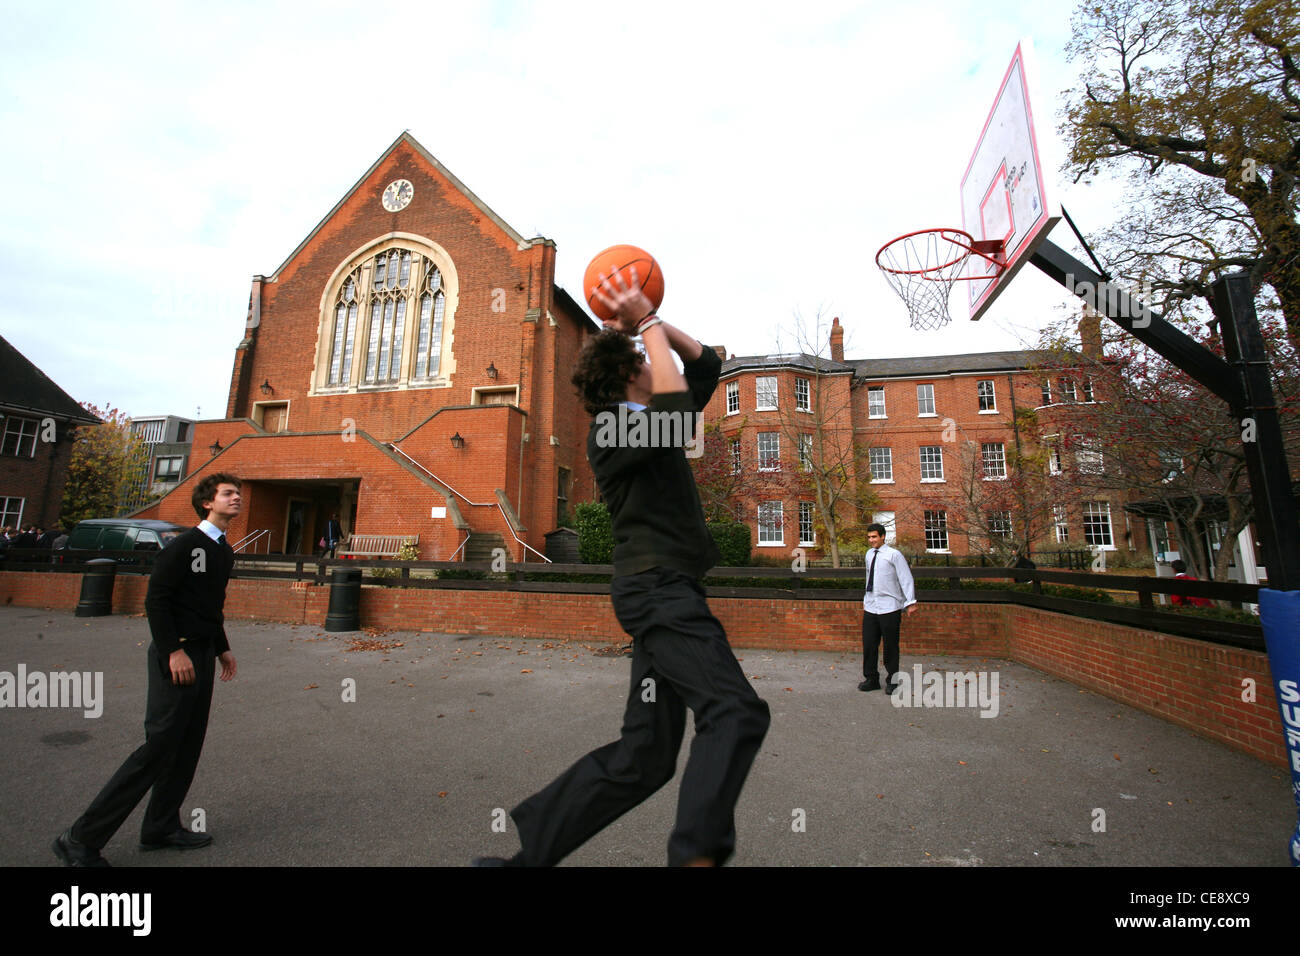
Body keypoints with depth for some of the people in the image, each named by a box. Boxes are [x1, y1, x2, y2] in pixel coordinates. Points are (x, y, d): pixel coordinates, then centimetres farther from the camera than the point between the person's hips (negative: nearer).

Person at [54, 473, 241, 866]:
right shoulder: (186, 544, -12)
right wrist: (174, 651, -20)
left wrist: (222, 649, 17)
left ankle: (160, 827, 23)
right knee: (159, 749, -6)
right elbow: (156, 599, -16)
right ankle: (81, 839, 8)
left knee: (188, 747, 12)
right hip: (176, 657, -8)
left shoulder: (225, 551, 13)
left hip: (202, 656, 9)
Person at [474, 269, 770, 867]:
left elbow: (706, 365, 28)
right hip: (658, 586, -9)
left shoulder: (643, 423, 22)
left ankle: (527, 854, 17)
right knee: (736, 712, -21)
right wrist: (646, 323, -8)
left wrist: (651, 321, 15)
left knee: (642, 755, 8)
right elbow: (678, 414, -23)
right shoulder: (611, 430, -4)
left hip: (664, 593, 9)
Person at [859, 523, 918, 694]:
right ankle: (871, 679, 22)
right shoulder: (869, 554, 12)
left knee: (890, 646, 5)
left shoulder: (894, 555, -7)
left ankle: (892, 681, 20)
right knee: (869, 644, 8)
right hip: (871, 607, 6)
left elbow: (906, 578, -10)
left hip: (889, 608, -6)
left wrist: (910, 602, -16)